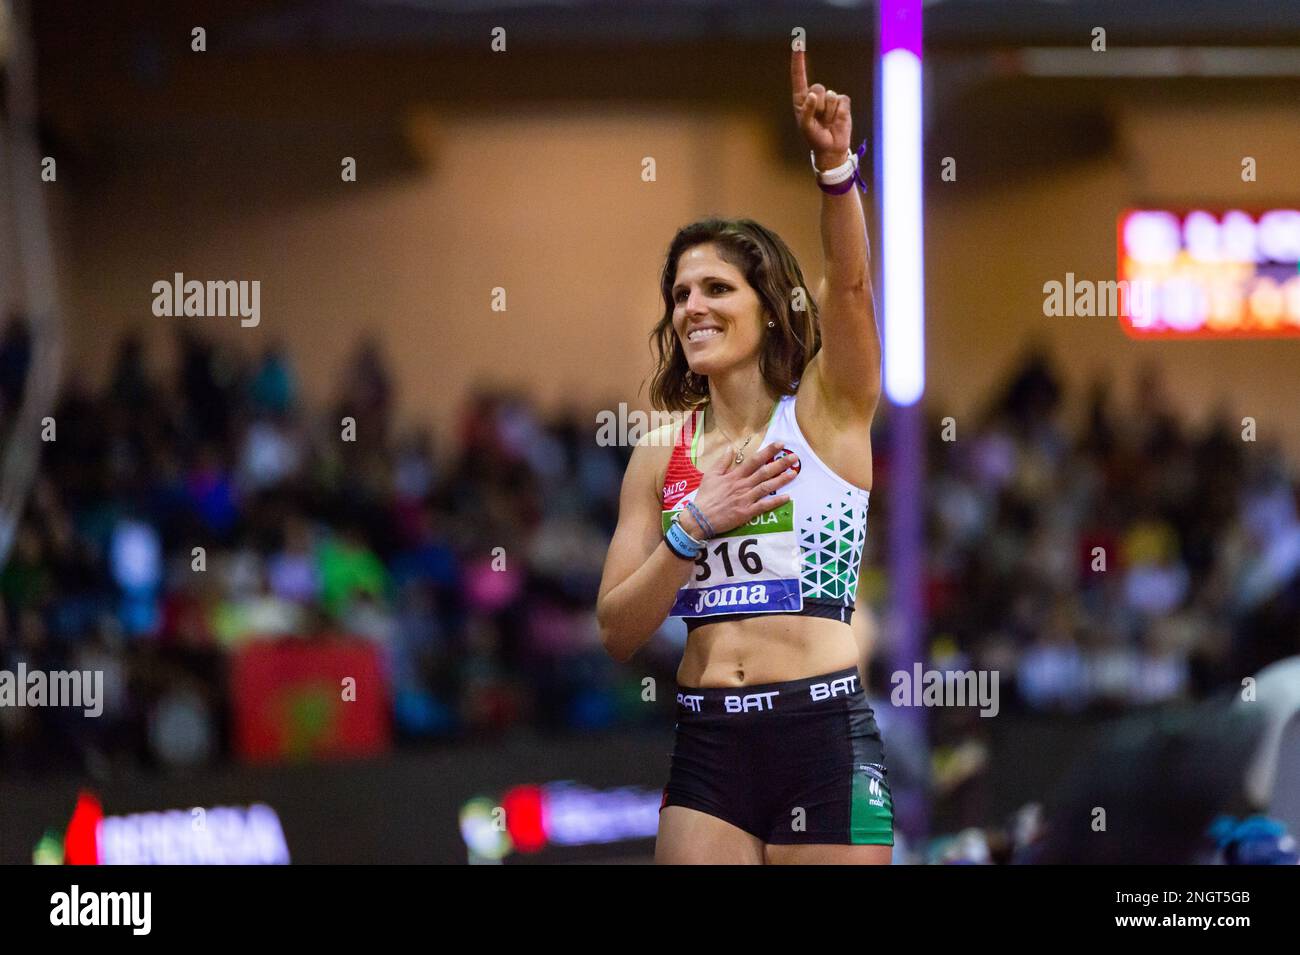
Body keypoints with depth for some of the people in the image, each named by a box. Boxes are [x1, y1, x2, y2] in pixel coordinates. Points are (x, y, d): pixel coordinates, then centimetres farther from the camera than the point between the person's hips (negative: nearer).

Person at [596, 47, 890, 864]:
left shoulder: (824, 412, 3)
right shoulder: (660, 455, 11)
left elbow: (850, 283, -15)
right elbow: (618, 633, 6)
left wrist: (836, 165, -31)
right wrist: (693, 527, -9)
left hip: (825, 733, -3)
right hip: (708, 741, 3)